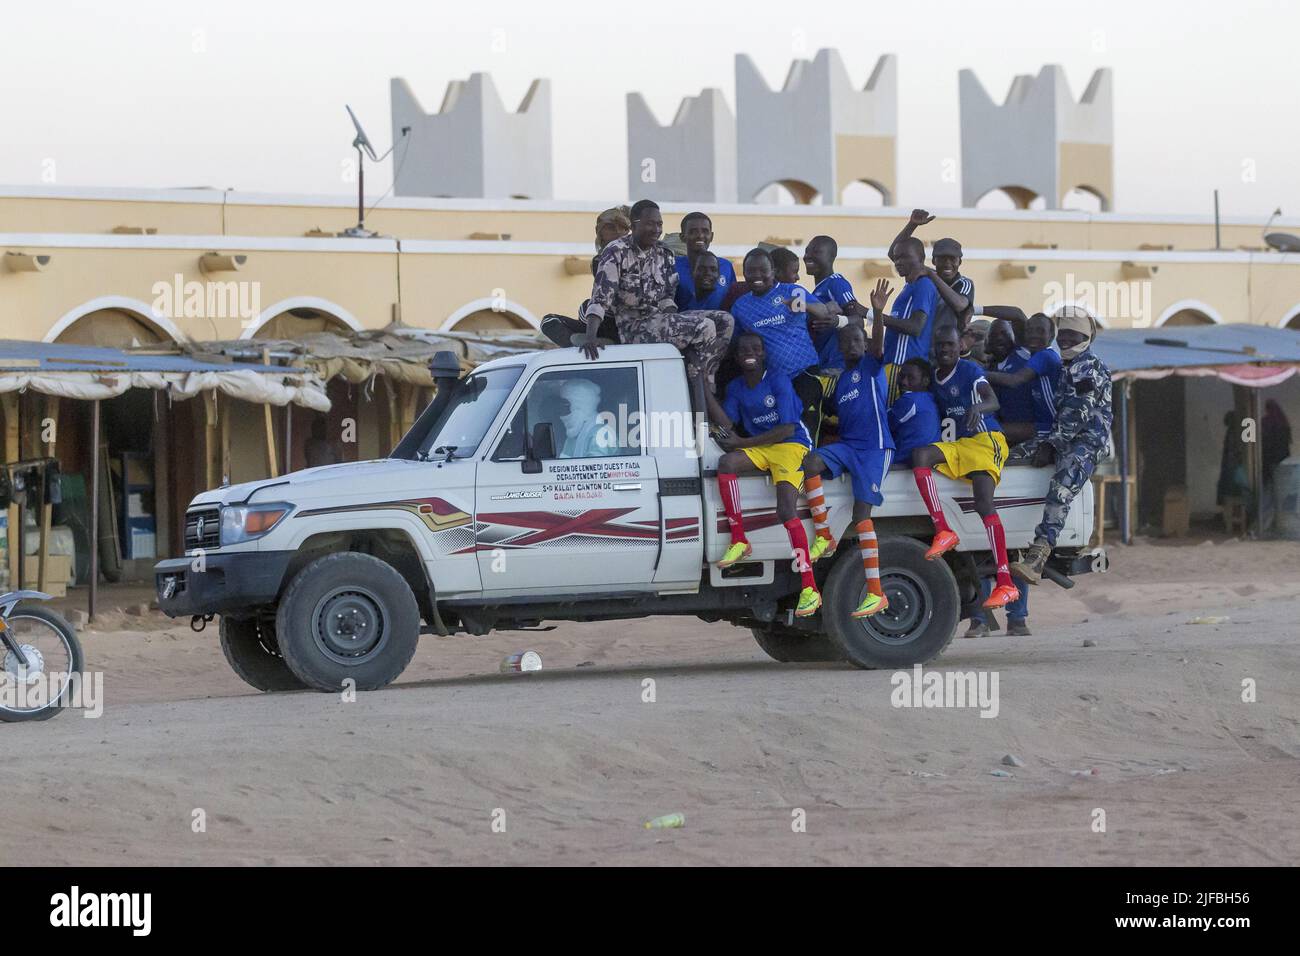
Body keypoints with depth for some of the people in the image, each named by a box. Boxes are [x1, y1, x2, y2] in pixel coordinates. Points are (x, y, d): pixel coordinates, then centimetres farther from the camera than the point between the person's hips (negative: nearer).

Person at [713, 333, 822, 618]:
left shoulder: (778, 381, -6)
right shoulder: (736, 387, 14)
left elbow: (787, 429, -11)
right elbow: (726, 423, 4)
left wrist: (742, 442, -11)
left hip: (791, 445, -6)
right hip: (759, 449, 6)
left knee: (787, 510, -25)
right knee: (726, 463, -29)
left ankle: (809, 588, -30)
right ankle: (739, 541, -24)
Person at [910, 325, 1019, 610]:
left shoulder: (970, 370, -4)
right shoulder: (934, 378, 16)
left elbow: (993, 401, -19)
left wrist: (977, 407, -42)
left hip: (986, 439, -7)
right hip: (957, 445, 7)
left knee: (984, 503, -23)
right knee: (920, 455, -23)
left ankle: (1006, 584, -30)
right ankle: (943, 531, -30)